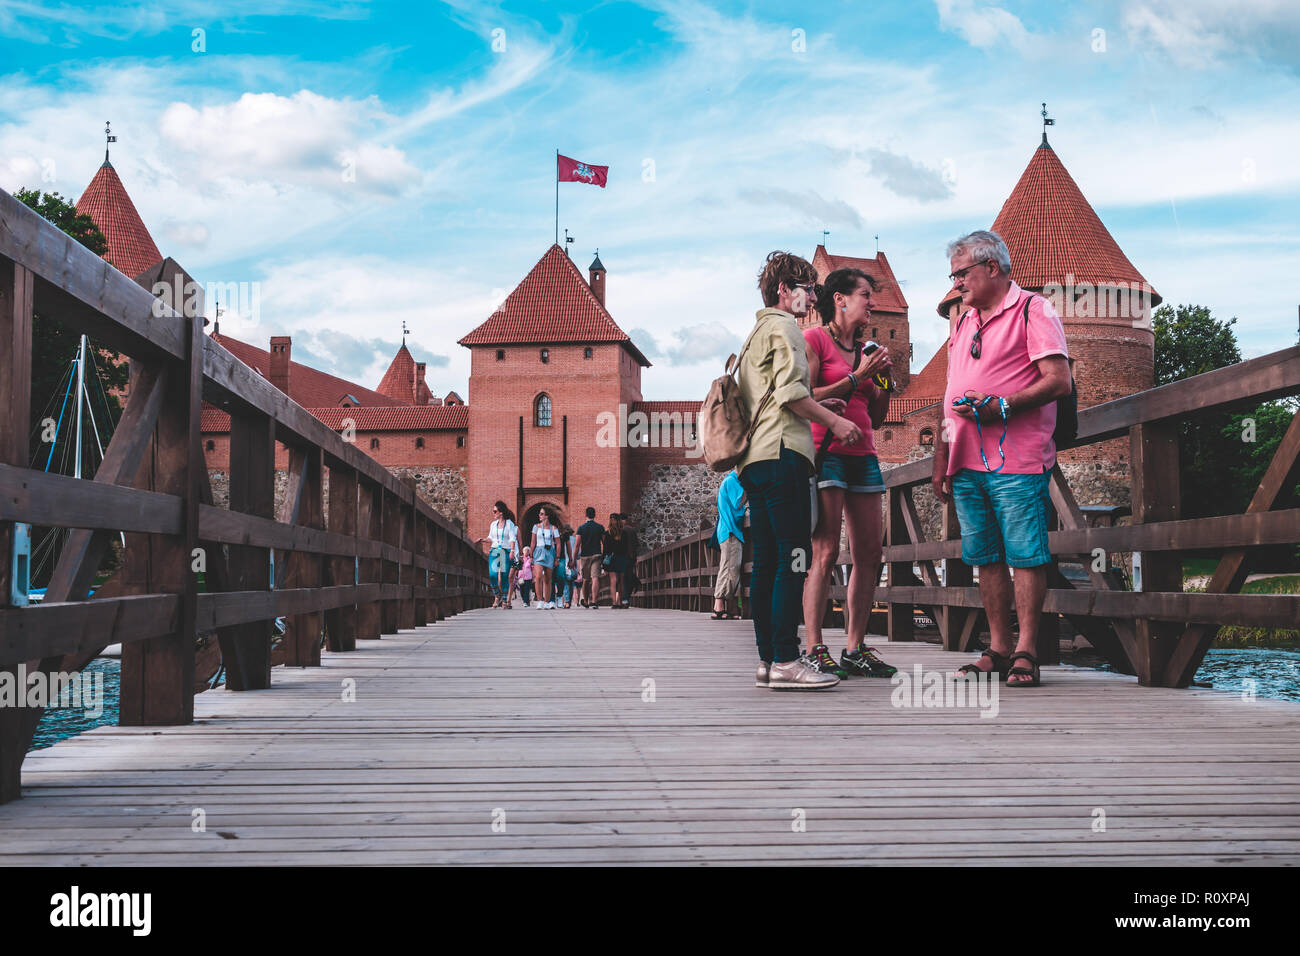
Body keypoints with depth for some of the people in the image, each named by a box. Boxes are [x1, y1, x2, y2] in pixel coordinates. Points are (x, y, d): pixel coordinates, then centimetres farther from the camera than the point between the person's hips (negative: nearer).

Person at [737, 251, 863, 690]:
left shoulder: (756, 333, 28)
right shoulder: (784, 326, -1)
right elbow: (790, 392, -13)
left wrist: (822, 409, 25)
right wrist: (834, 420, -6)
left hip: (753, 458, 10)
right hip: (781, 451, -10)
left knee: (766, 562, 7)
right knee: (792, 558, -13)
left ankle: (767, 660, 7)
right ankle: (786, 661, -17)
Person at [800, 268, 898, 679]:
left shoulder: (864, 349, 21)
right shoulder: (814, 338, 0)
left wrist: (884, 379, 7)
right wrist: (857, 378, -11)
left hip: (863, 456, 8)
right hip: (825, 452, -8)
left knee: (870, 555, 2)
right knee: (825, 553, -12)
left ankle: (855, 649, 7)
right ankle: (813, 650, -9)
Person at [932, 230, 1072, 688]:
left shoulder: (1033, 310, 0)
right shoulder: (963, 322, 22)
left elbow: (1059, 381, -11)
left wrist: (1002, 406, -19)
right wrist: (941, 460, 18)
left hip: (1016, 460, -7)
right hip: (967, 461, 7)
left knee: (1026, 555, -6)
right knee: (986, 557, 8)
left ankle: (1025, 651, -2)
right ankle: (999, 647, 14)